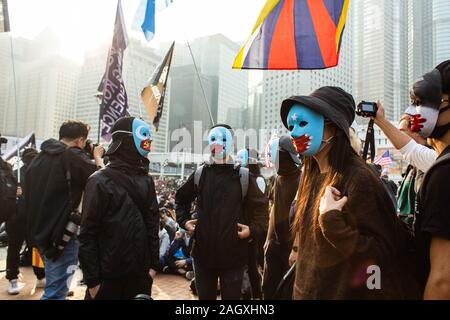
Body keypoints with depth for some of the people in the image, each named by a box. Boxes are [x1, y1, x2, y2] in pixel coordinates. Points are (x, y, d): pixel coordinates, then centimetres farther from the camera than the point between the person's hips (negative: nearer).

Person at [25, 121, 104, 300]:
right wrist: (98, 157, 3)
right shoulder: (71, 155, -16)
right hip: (60, 233, -9)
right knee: (56, 291, -1)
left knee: (53, 286, 23)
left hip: (39, 231, 9)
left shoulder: (39, 157, 10)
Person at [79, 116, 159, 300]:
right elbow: (88, 233, -9)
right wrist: (92, 278, -10)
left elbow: (152, 225, 8)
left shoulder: (146, 181, 7)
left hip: (140, 275, 4)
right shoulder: (100, 181, -7)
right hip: (107, 276, -4)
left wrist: (154, 263, 5)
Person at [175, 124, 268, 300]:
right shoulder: (199, 174, 3)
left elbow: (260, 206, 2)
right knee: (205, 295, 18)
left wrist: (253, 228, -11)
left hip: (233, 253, -2)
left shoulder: (243, 176, -3)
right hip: (203, 251, 2)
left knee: (231, 295, 12)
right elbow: (182, 198, 18)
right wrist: (184, 220, 5)